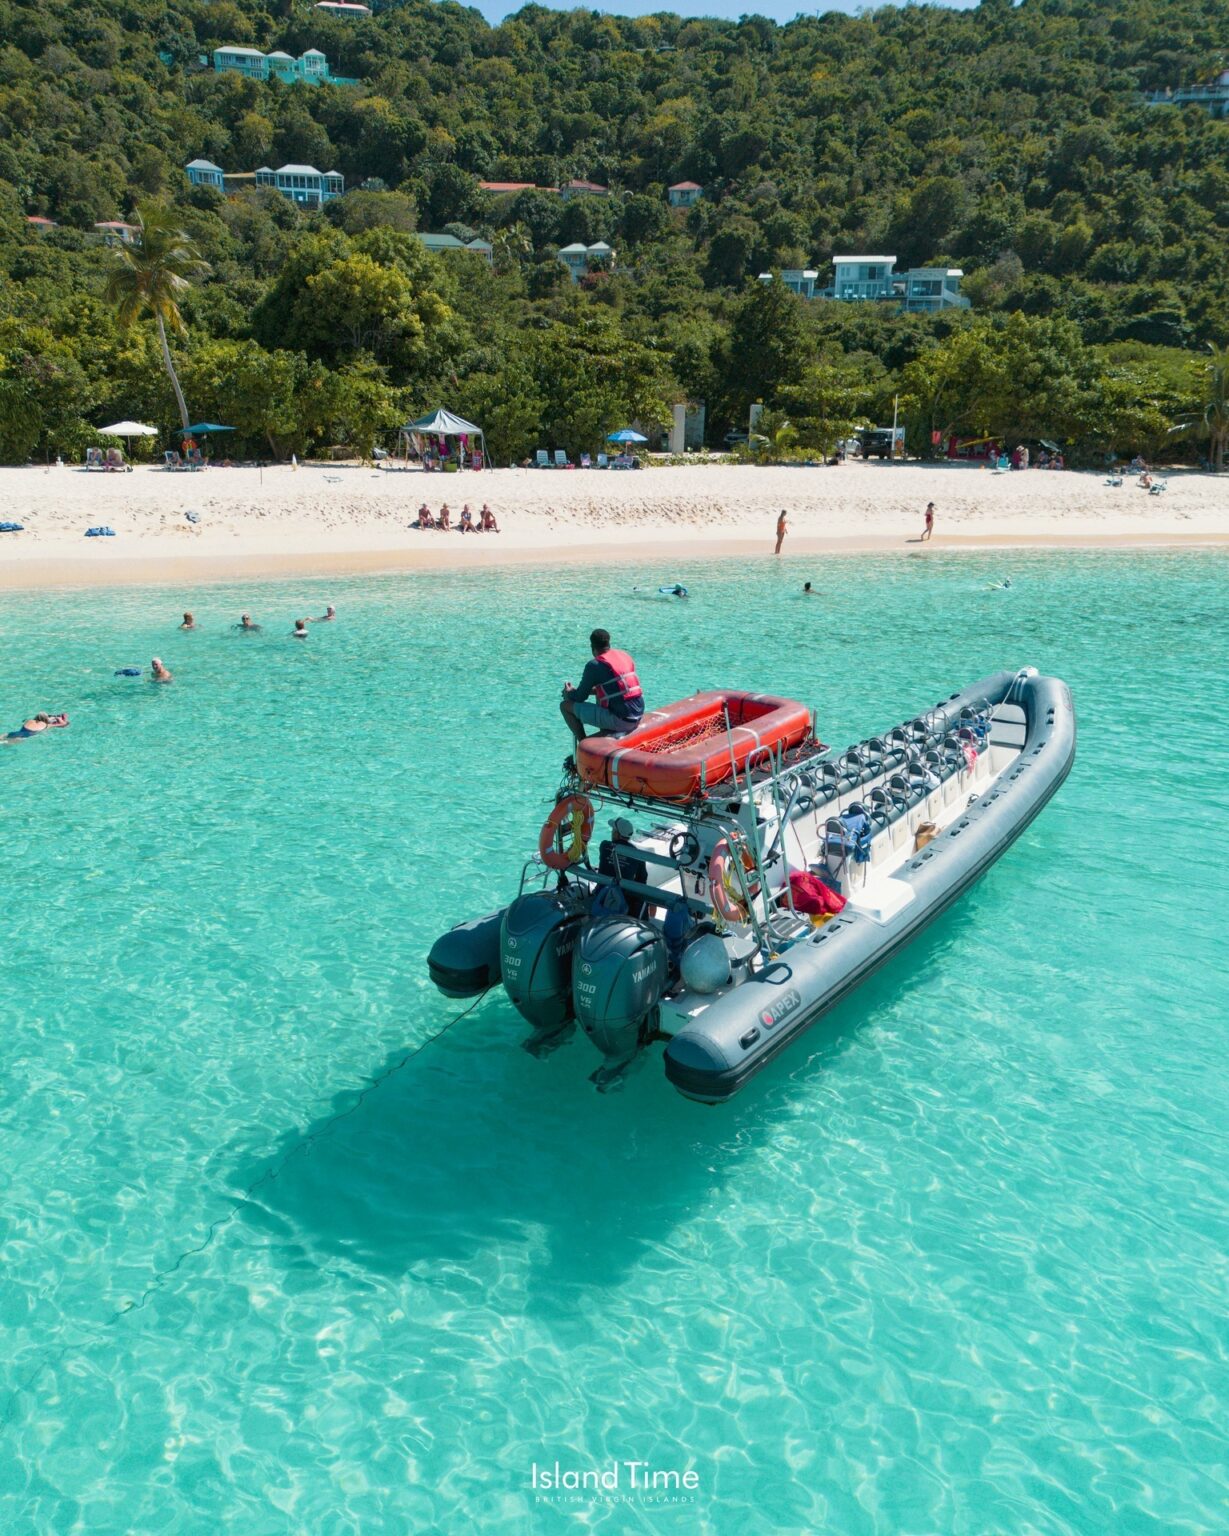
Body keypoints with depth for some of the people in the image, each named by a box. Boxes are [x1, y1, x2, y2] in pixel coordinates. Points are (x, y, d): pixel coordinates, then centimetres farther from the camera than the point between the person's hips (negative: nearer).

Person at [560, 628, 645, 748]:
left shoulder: (594, 665, -10)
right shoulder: (625, 656, 11)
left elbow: (580, 698, -3)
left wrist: (568, 693, 19)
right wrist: (590, 690, 27)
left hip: (618, 719, -7)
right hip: (637, 718, 7)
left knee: (565, 705, 3)